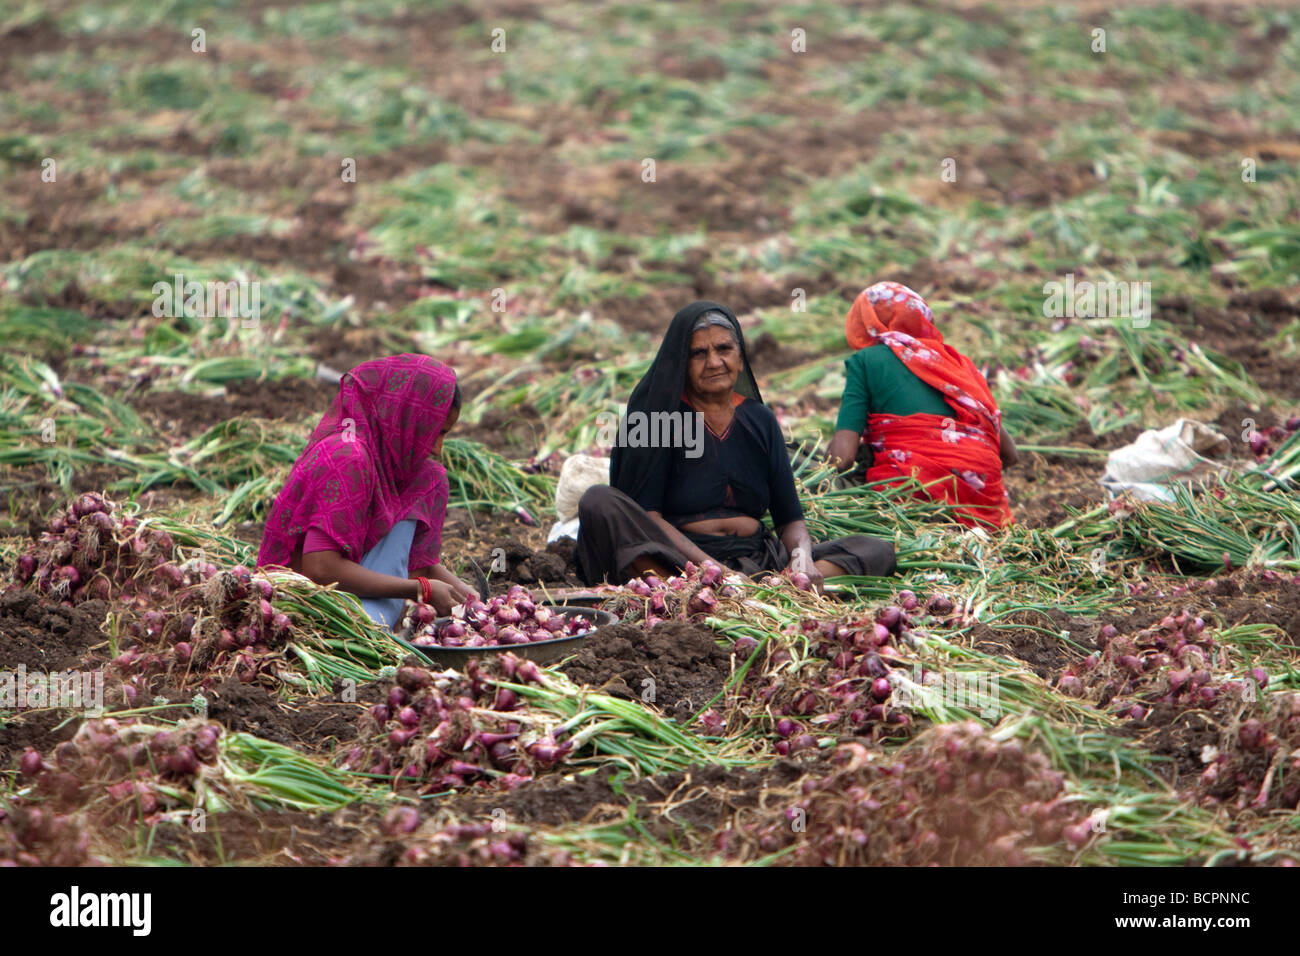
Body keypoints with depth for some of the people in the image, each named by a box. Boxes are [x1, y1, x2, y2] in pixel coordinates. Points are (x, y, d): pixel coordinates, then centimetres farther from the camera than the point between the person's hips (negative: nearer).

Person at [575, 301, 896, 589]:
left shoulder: (760, 420, 14)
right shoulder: (661, 414, 1)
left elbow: (790, 518, 13)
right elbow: (645, 514, -11)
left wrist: (803, 554, -12)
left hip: (757, 558, 5)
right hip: (678, 560, -4)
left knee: (878, 551, -13)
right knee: (599, 502, -29)